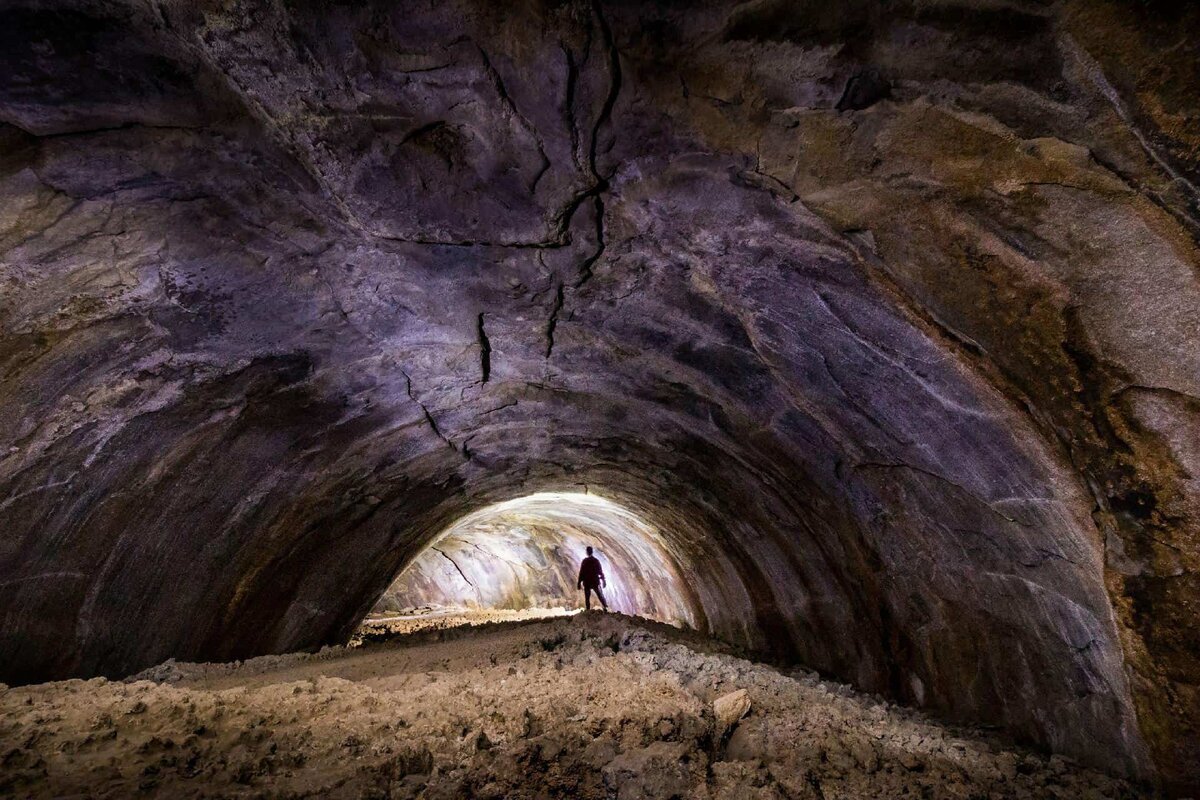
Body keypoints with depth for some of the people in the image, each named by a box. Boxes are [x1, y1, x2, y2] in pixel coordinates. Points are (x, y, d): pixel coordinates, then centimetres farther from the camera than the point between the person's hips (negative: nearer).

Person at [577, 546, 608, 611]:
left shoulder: (585, 561, -7)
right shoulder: (596, 560, -1)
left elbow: (581, 572, -7)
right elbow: (600, 571, 1)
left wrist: (579, 582, -3)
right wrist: (603, 580, 11)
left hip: (587, 582, -1)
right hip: (596, 582, 2)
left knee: (587, 598, 6)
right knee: (600, 596, 10)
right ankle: (605, 607, -6)